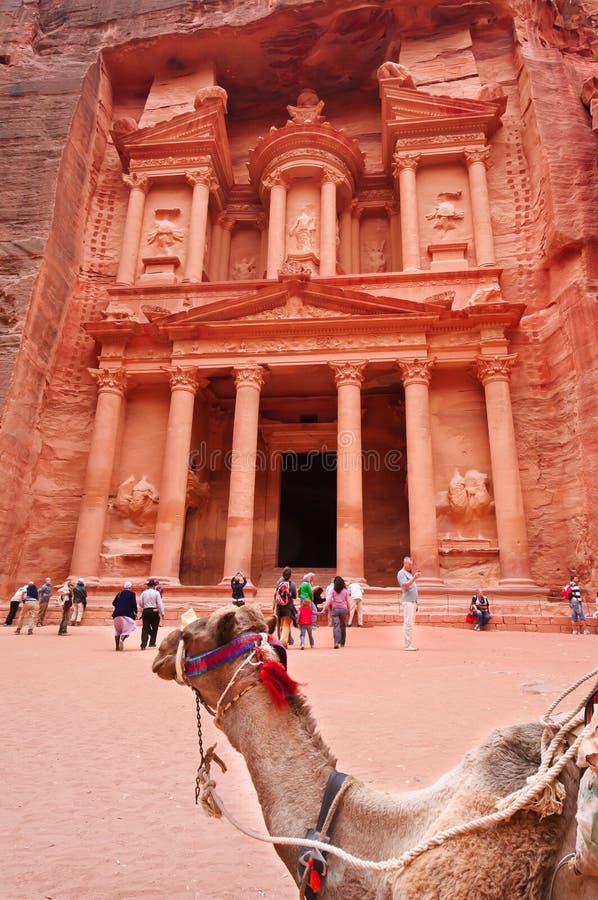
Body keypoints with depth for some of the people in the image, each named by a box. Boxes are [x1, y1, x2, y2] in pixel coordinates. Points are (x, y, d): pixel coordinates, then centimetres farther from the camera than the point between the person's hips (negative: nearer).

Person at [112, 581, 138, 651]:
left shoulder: (119, 593, 13)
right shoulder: (131, 593, -1)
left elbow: (114, 603, 13)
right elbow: (134, 604, -7)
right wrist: (135, 612, 4)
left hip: (117, 613, 5)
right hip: (127, 613, -5)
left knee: (118, 629, 14)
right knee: (127, 628, 1)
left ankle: (117, 646, 13)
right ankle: (122, 639, -27)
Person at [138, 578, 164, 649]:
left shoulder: (144, 593, 4)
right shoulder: (156, 592, -6)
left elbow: (140, 604, 6)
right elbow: (160, 604, -8)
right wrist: (162, 613, -4)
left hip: (146, 611, 3)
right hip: (154, 611, -2)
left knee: (145, 628, 2)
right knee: (155, 627, 15)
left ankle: (143, 645, -7)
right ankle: (152, 642, 14)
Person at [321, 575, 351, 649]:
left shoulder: (333, 590, -1)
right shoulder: (345, 591, 4)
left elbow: (329, 600, -9)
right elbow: (348, 601, 7)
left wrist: (324, 609, -11)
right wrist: (349, 610, 18)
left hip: (335, 609, -2)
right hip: (343, 609, 2)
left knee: (336, 626, -6)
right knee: (343, 626, 16)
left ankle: (337, 642, -24)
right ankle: (342, 643, 24)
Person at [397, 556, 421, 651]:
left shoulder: (410, 573, 23)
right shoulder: (401, 573, -4)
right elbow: (405, 585, -17)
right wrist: (414, 578, -24)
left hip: (413, 601, 9)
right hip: (407, 601, -9)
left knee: (411, 623, 8)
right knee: (408, 623, -11)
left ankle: (409, 644, 11)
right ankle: (406, 645, -11)